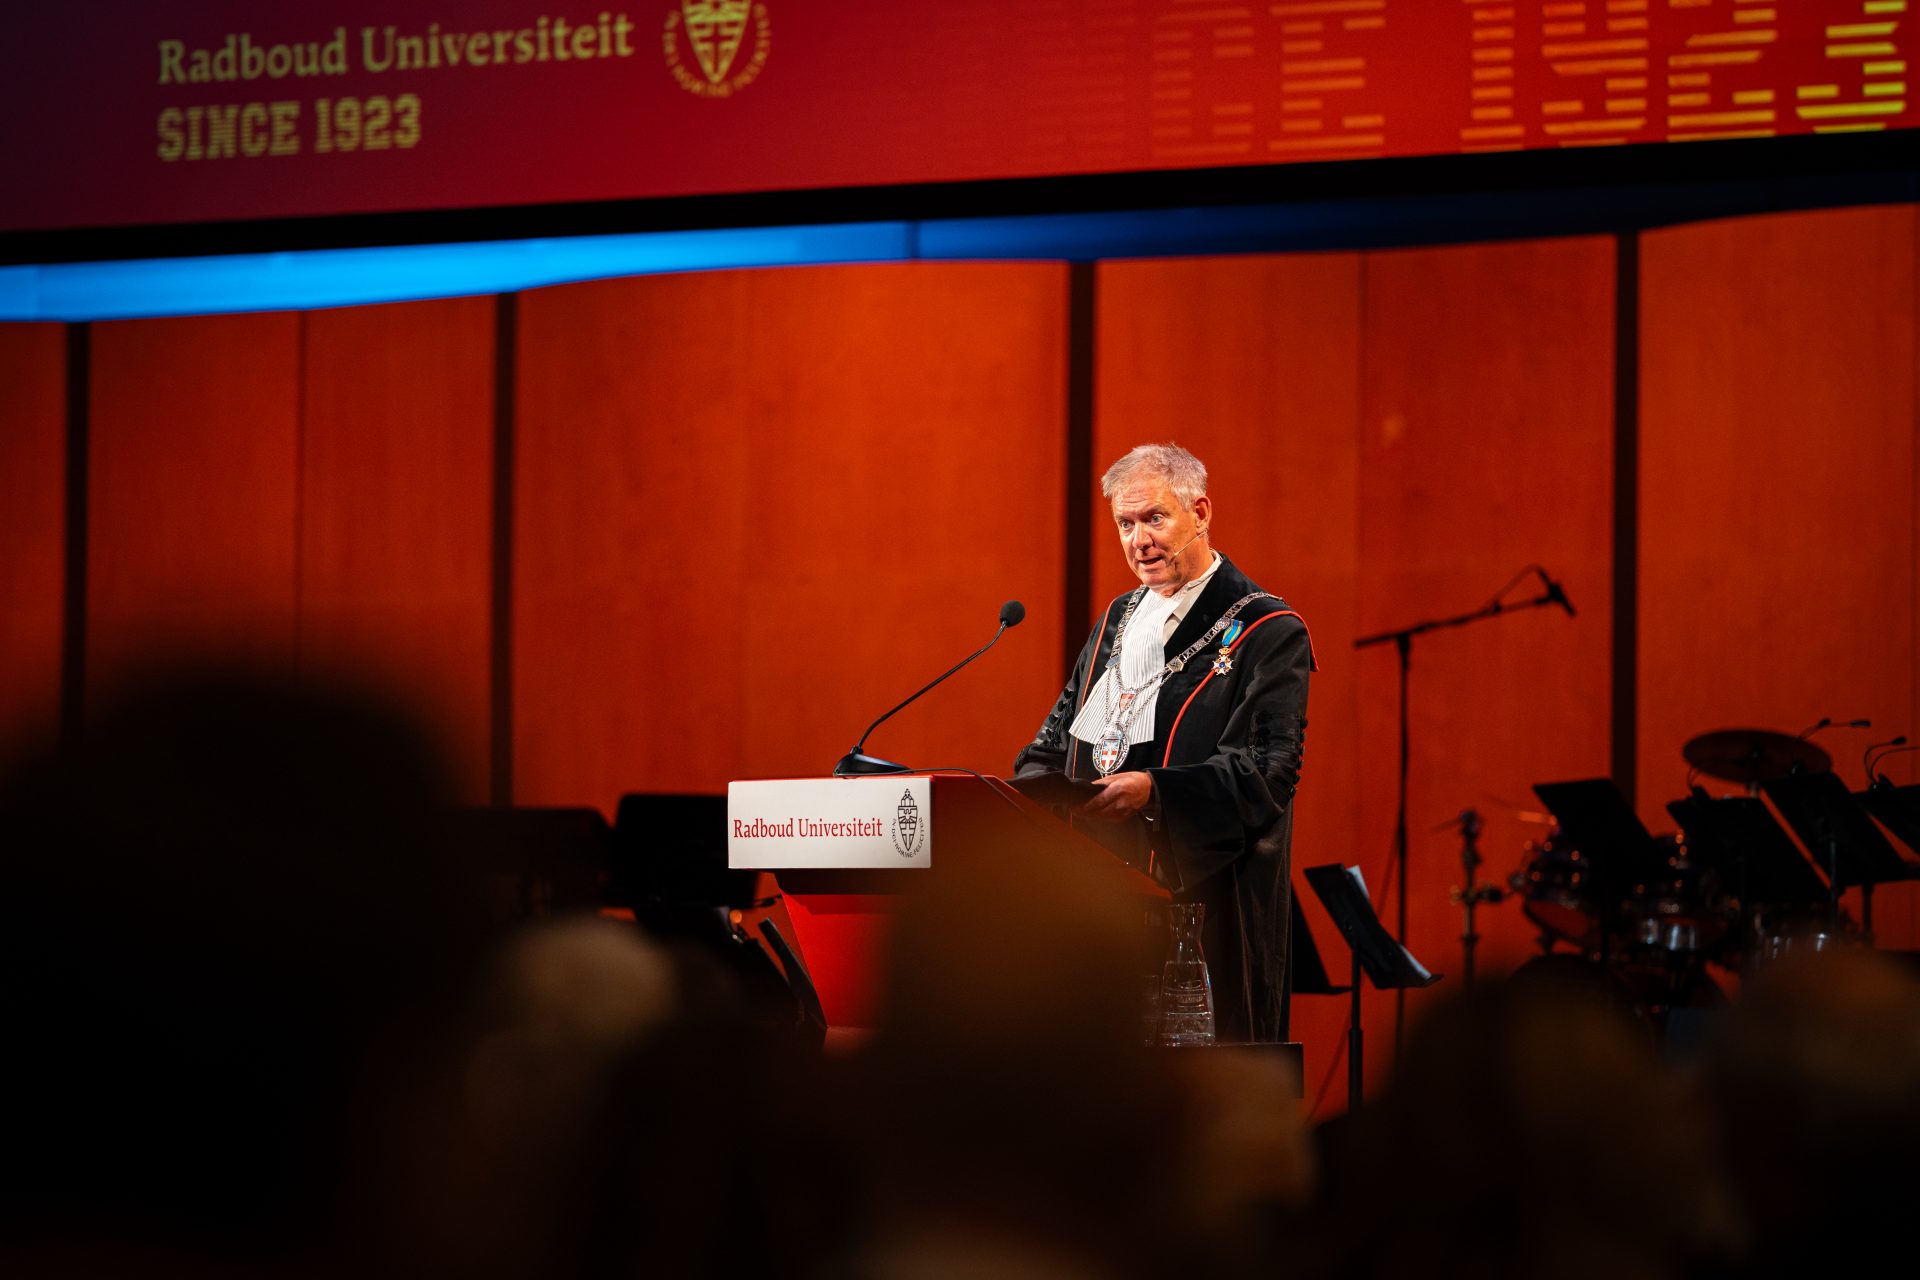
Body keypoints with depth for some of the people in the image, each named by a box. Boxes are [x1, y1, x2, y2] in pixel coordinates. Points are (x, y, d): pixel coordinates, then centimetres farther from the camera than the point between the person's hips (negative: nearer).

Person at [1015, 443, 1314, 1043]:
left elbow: (1269, 769, -13)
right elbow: (1062, 729, 22)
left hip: (1204, 897, -6)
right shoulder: (1119, 619, 20)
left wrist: (1154, 791, -26)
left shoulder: (1267, 630, -3)